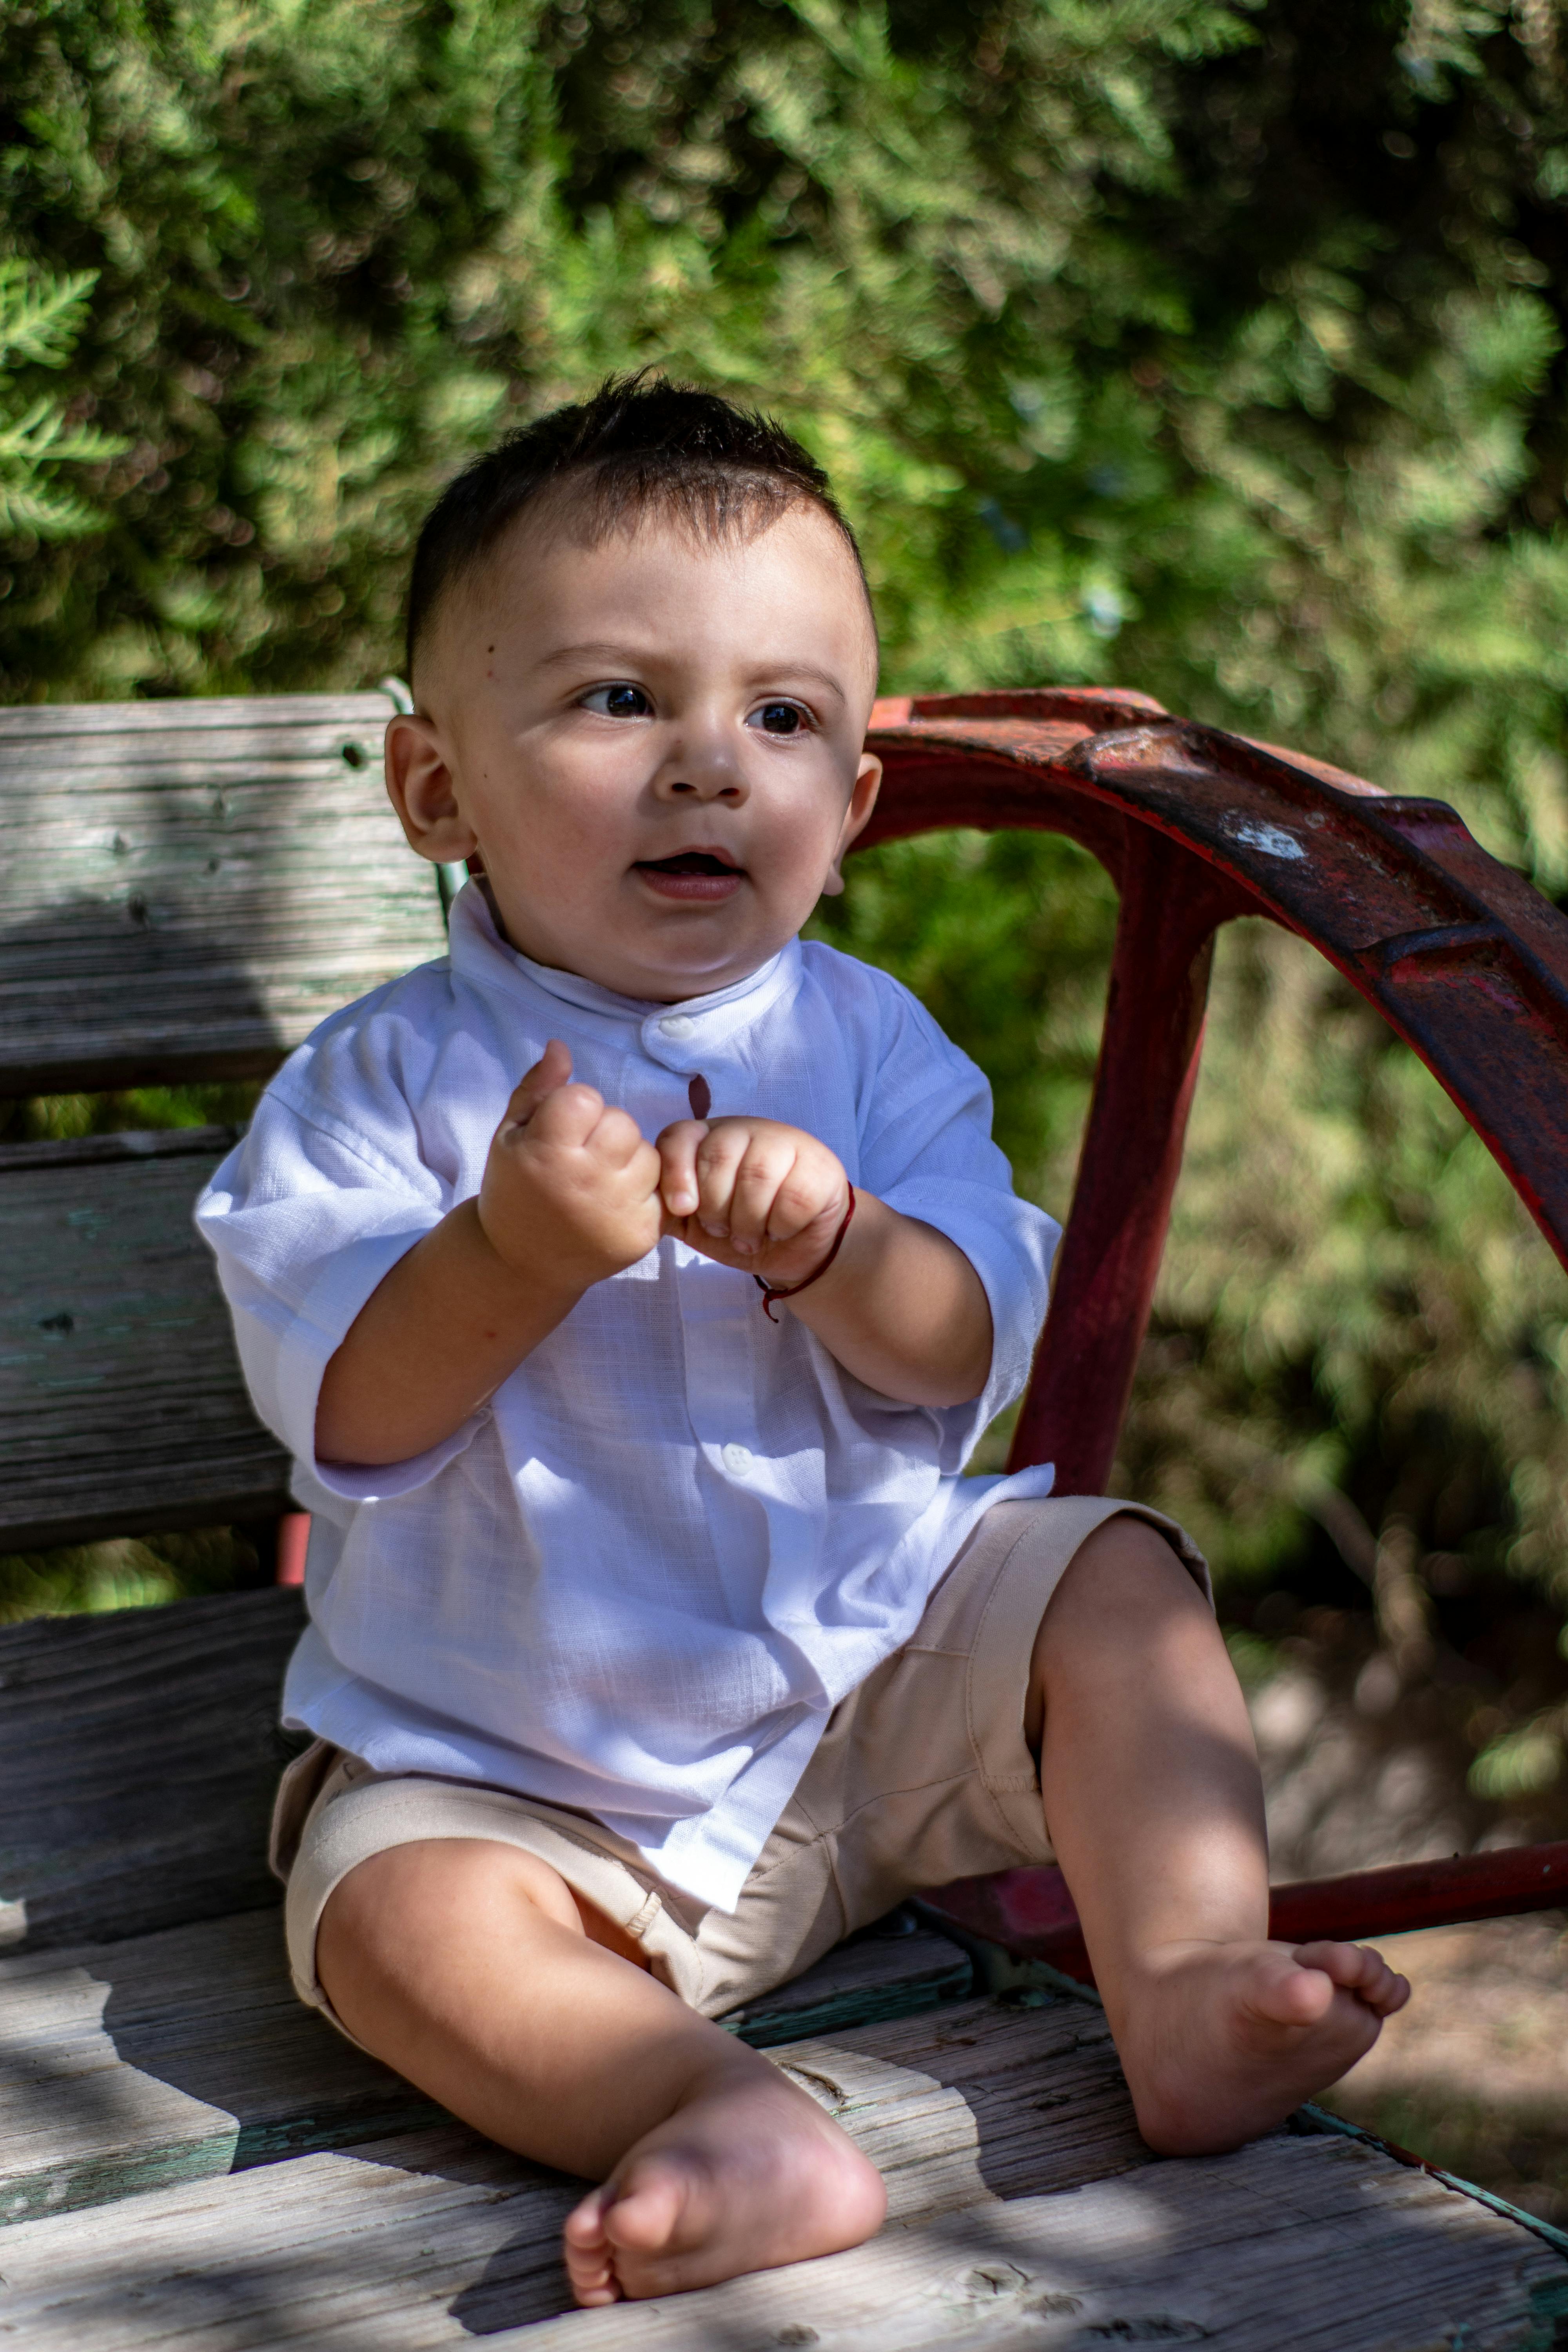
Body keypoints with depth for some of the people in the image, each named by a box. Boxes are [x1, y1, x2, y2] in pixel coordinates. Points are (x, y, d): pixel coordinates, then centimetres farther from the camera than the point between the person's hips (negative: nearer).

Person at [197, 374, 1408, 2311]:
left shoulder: (866, 1043, -1)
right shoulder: (382, 1085, -8)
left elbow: (967, 1355, -9)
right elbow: (344, 1412, -17)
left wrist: (830, 1239, -31)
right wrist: (515, 1249, -34)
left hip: (880, 1674, 3)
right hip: (515, 1770, -2)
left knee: (1115, 1575, -10)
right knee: (390, 1915, -26)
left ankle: (1186, 1990, -16)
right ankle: (733, 2124, -40)